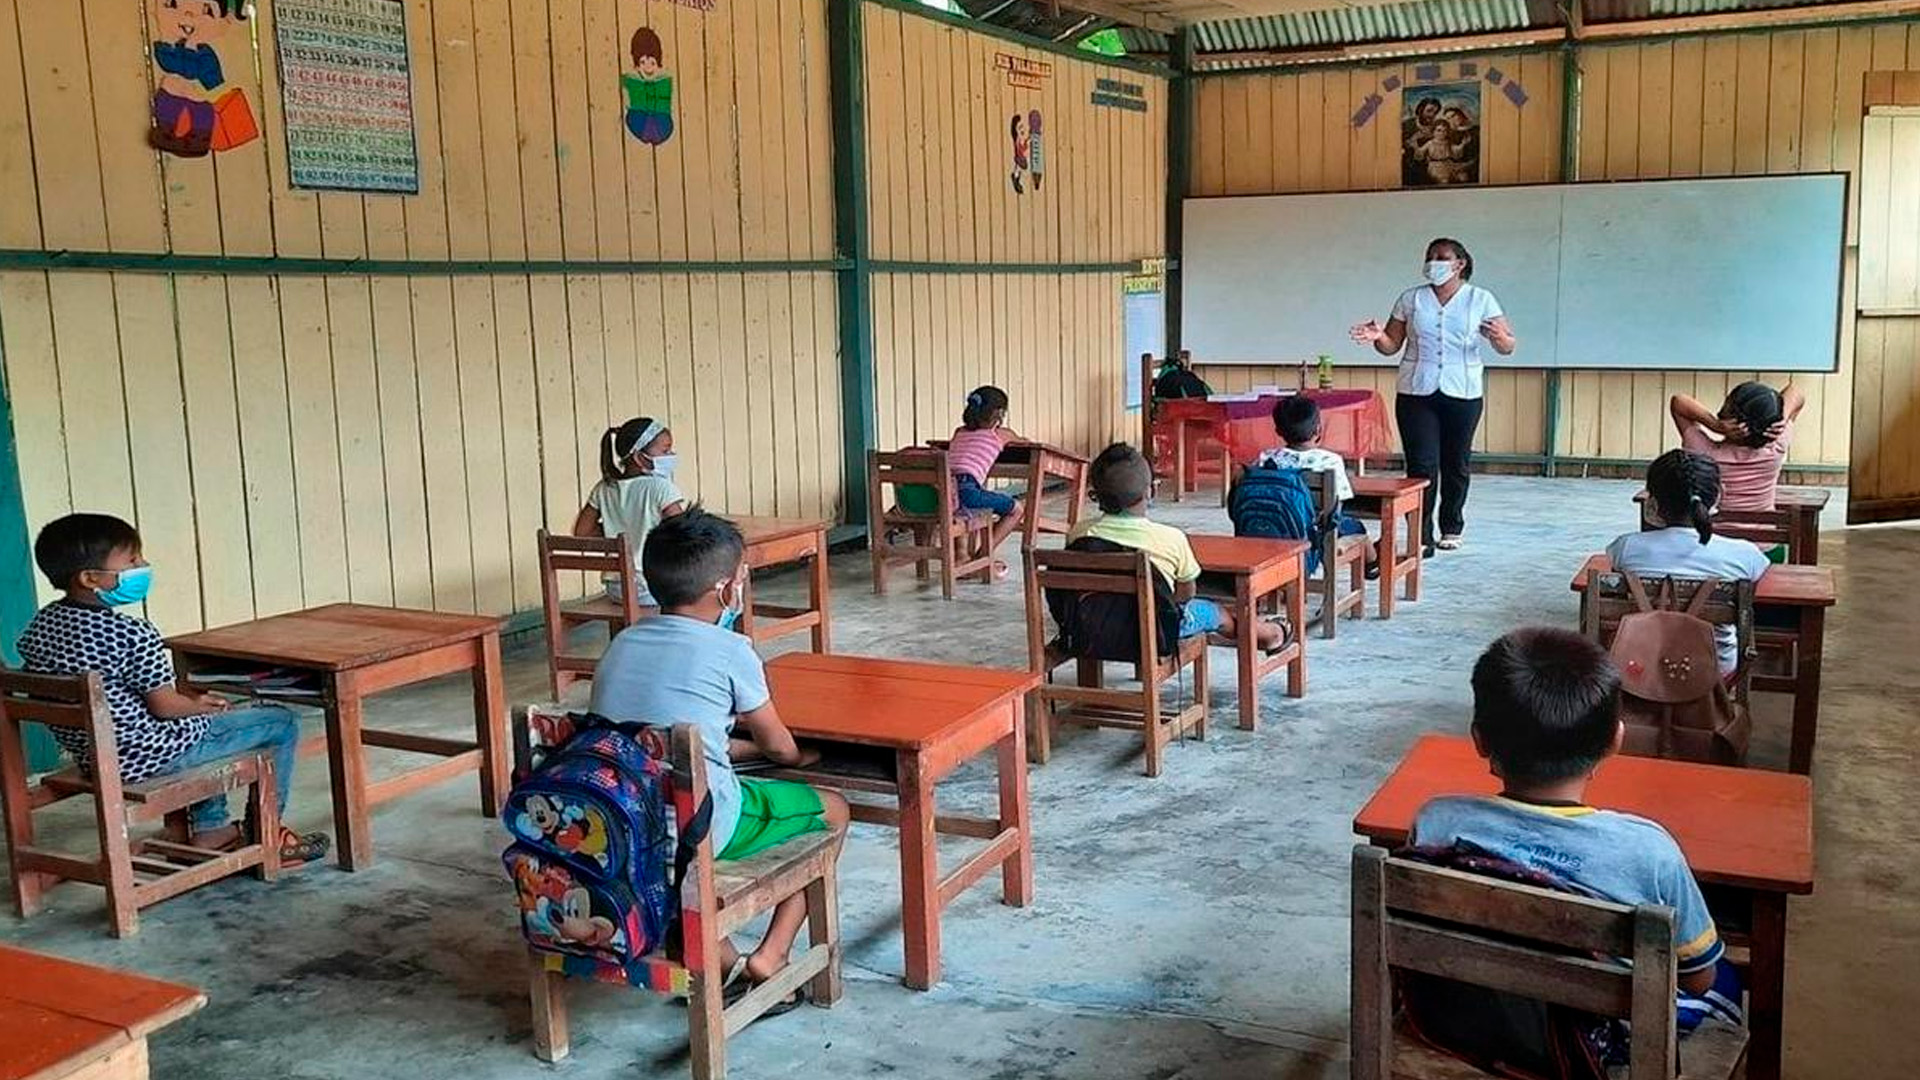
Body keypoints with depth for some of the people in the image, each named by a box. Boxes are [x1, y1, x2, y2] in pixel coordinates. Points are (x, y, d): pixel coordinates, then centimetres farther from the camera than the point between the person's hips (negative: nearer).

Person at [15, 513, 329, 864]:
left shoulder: (40, 625, 1)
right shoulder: (134, 635, -25)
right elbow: (164, 707, -20)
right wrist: (201, 704, 3)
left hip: (87, 754, 9)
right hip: (151, 757, -9)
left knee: (200, 716, 37)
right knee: (282, 722, 3)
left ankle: (211, 829, 35)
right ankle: (264, 838, 13)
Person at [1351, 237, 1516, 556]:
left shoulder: (1481, 300, 2)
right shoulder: (1410, 299, 7)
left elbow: (1508, 347, -2)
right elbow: (1392, 345, 7)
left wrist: (1499, 338, -25)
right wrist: (1377, 337, -15)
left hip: (1463, 394, 0)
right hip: (1416, 393, 0)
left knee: (1456, 464, 9)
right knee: (1421, 465, -7)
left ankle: (1451, 529, 25)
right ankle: (1421, 537, -6)